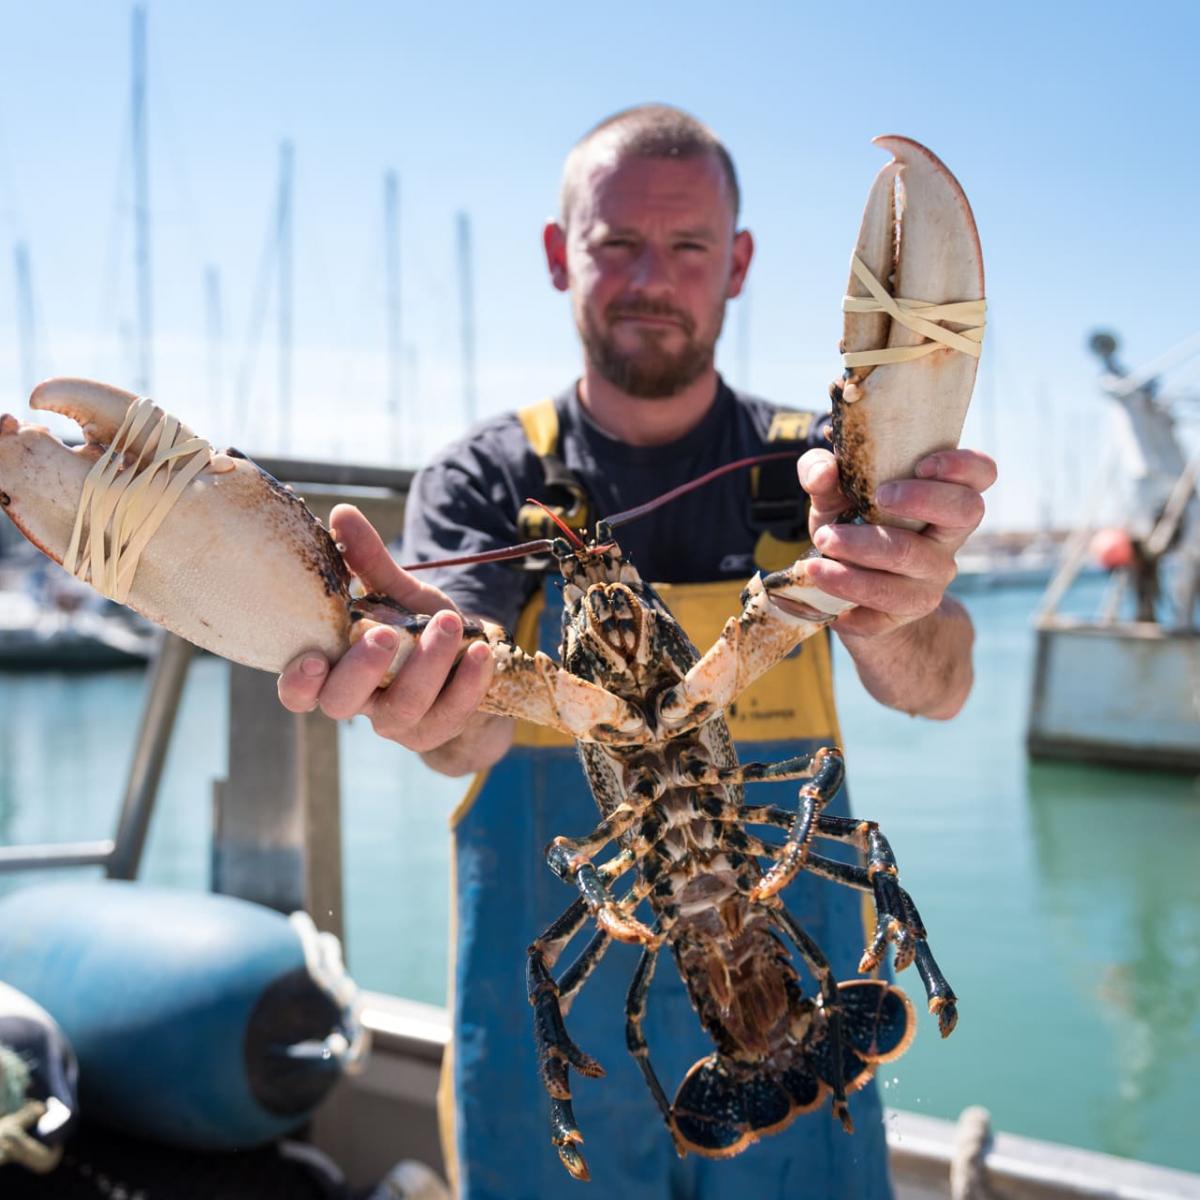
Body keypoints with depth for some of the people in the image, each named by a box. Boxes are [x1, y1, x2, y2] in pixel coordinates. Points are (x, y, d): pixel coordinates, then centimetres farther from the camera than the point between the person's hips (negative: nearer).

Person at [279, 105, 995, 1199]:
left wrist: (897, 616, -42)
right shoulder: (484, 482, -5)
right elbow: (476, 718, -22)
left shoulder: (815, 469, -3)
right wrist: (429, 698, -45)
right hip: (548, 1036, 0)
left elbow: (936, 688, -19)